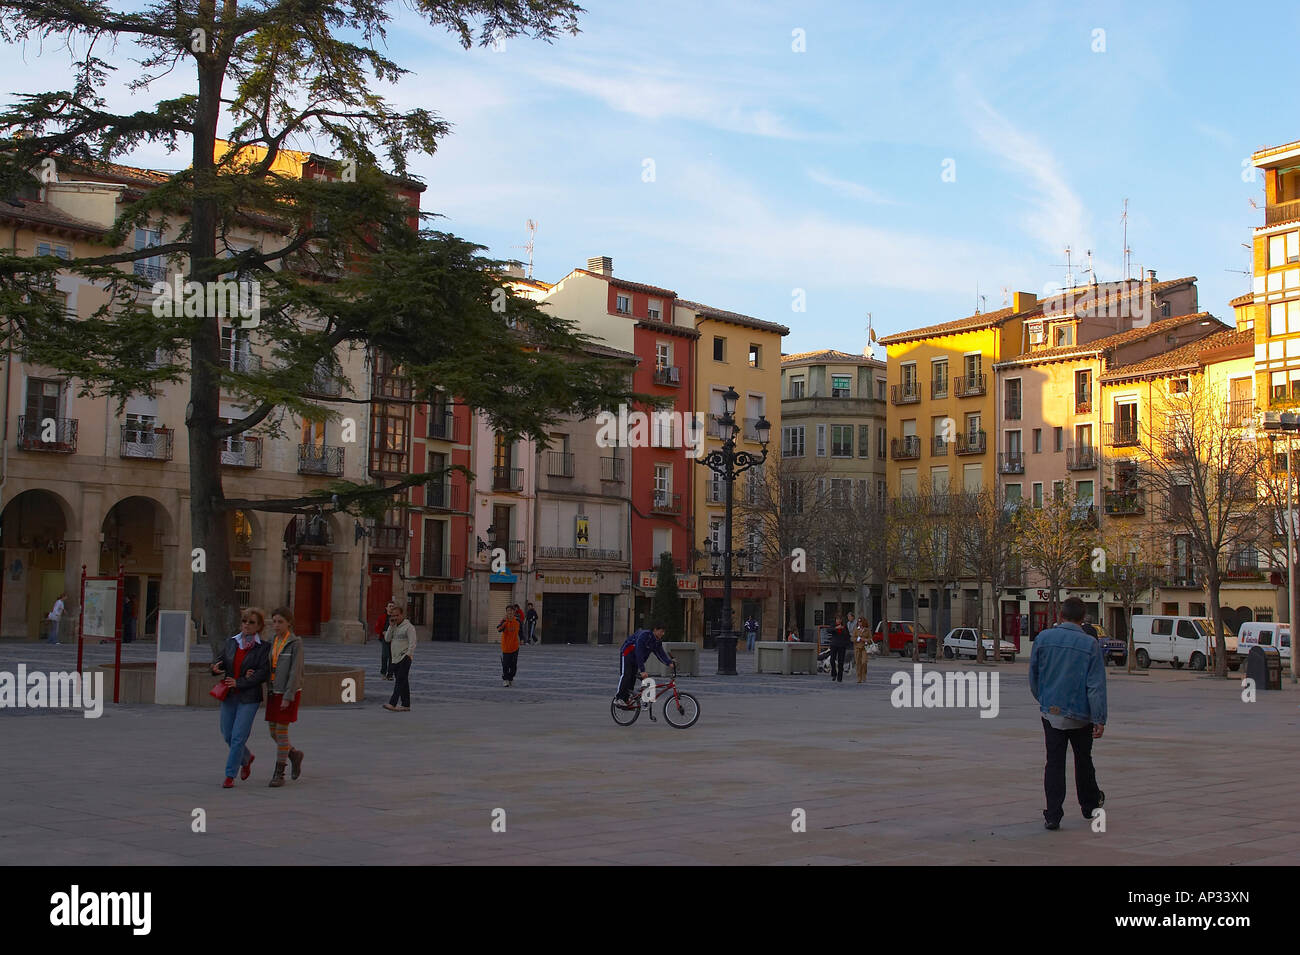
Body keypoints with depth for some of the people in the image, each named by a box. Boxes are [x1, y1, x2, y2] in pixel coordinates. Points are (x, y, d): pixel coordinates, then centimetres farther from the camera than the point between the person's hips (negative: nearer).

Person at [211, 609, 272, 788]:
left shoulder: (263, 647, -6)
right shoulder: (231, 642, 8)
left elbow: (263, 673, -13)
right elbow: (221, 661, 17)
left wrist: (239, 682, -17)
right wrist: (215, 668, -7)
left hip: (249, 698, -5)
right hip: (229, 696, 5)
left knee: (238, 737, -8)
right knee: (227, 736, 12)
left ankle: (230, 776, 1)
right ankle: (246, 759, 39)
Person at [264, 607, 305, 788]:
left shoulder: (295, 643, -12)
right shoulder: (274, 642, 8)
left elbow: (295, 671, -15)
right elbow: (270, 668, 11)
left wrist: (288, 697, -19)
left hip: (289, 693, -6)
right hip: (273, 692, 6)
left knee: (281, 731, -4)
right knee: (273, 733, 9)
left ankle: (279, 773, 5)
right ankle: (294, 754, 34)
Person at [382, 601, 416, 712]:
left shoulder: (408, 626, -7)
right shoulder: (393, 626, 16)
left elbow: (412, 642, -12)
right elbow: (387, 639, 6)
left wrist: (409, 655, -19)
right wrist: (391, 626, -2)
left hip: (404, 658, -8)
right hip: (395, 659, 8)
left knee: (400, 681, -14)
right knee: (402, 682, 9)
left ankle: (393, 703, -22)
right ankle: (405, 705, 11)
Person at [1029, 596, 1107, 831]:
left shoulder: (1043, 638, -3)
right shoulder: (1091, 644, -9)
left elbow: (1033, 675, 6)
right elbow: (1096, 685, -11)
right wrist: (1100, 720, -9)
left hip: (1050, 712, 1)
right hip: (1080, 714, -1)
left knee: (1054, 763, 4)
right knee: (1083, 761, 18)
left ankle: (1052, 815, -1)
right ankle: (1090, 803, 36)